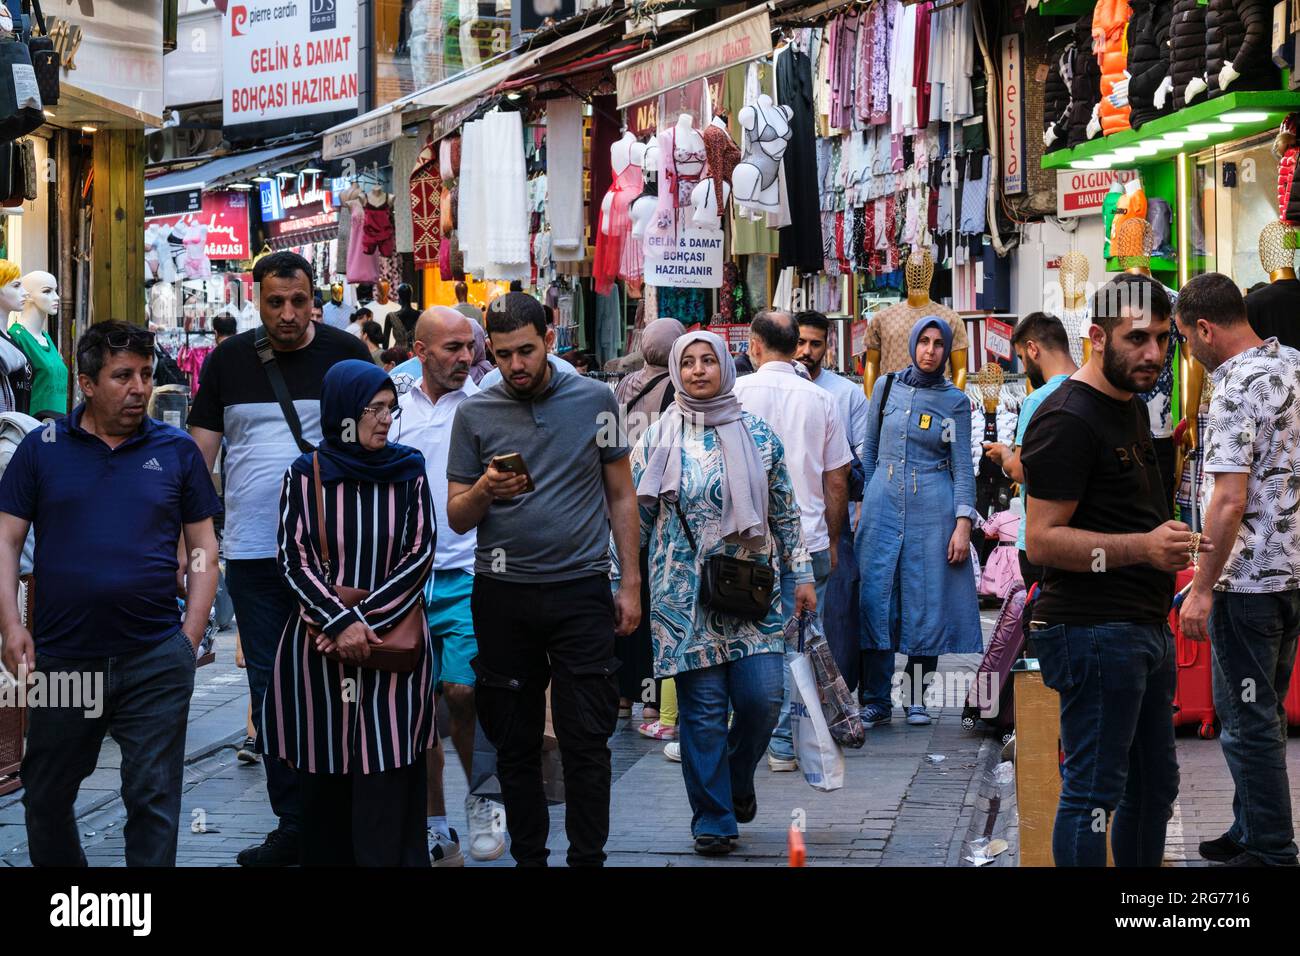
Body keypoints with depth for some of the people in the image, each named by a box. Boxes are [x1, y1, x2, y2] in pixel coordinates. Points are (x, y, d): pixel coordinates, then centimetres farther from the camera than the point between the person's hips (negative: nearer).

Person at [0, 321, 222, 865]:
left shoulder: (176, 450, 6)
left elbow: (204, 545, 8)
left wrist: (191, 633, -1)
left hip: (156, 658, -1)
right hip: (61, 656, 1)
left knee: (153, 798, 0)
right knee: (46, 798, 12)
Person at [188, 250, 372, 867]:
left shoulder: (346, 354, 0)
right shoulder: (230, 361, 6)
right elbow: (200, 450, 9)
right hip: (253, 555, 3)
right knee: (270, 691, 6)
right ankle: (291, 827, 13)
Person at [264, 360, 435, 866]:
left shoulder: (408, 471, 4)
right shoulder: (306, 474, 1)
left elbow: (419, 555, 0)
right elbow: (294, 560, -3)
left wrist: (366, 619, -11)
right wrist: (342, 622, -16)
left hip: (392, 639, 0)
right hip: (321, 646, 0)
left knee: (388, 783, -6)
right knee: (326, 781, 4)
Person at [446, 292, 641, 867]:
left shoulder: (594, 400, 3)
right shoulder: (475, 414, 3)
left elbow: (621, 496, 8)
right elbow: (457, 518, 5)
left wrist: (631, 583, 4)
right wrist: (484, 490, -17)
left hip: (582, 588, -1)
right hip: (503, 596, 1)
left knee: (586, 742, -2)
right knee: (515, 743, 7)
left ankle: (588, 858, 4)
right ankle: (528, 857, 15)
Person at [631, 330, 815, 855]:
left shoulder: (758, 434, 6)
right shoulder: (658, 440, 3)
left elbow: (785, 511, 11)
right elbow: (635, 517, 6)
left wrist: (801, 574, 9)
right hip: (684, 592, -1)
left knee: (762, 695, -8)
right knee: (702, 707, -3)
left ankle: (737, 776, 23)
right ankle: (714, 820, 8)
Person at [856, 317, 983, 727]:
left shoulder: (955, 400, 3)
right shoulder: (887, 387, 8)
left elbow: (963, 466, 1)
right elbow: (869, 449, 14)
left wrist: (963, 524, -7)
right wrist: (861, 501, 9)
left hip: (933, 508, -1)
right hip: (884, 503, 1)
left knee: (928, 602, 0)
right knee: (875, 600, -3)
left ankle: (916, 699, 12)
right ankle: (876, 701, 3)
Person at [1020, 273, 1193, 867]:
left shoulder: (1132, 408, 17)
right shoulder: (1069, 420, -15)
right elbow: (1042, 540, -21)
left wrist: (1170, 548, 15)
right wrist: (1142, 546, -30)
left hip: (1146, 627, 10)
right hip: (1095, 632, -10)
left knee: (1154, 784, 16)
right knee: (1093, 791, -7)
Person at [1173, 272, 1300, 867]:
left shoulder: (1238, 389, -19)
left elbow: (1229, 501, -24)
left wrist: (1201, 590, -21)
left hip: (1248, 579, -9)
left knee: (1247, 720, -2)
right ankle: (1252, 834, 26)